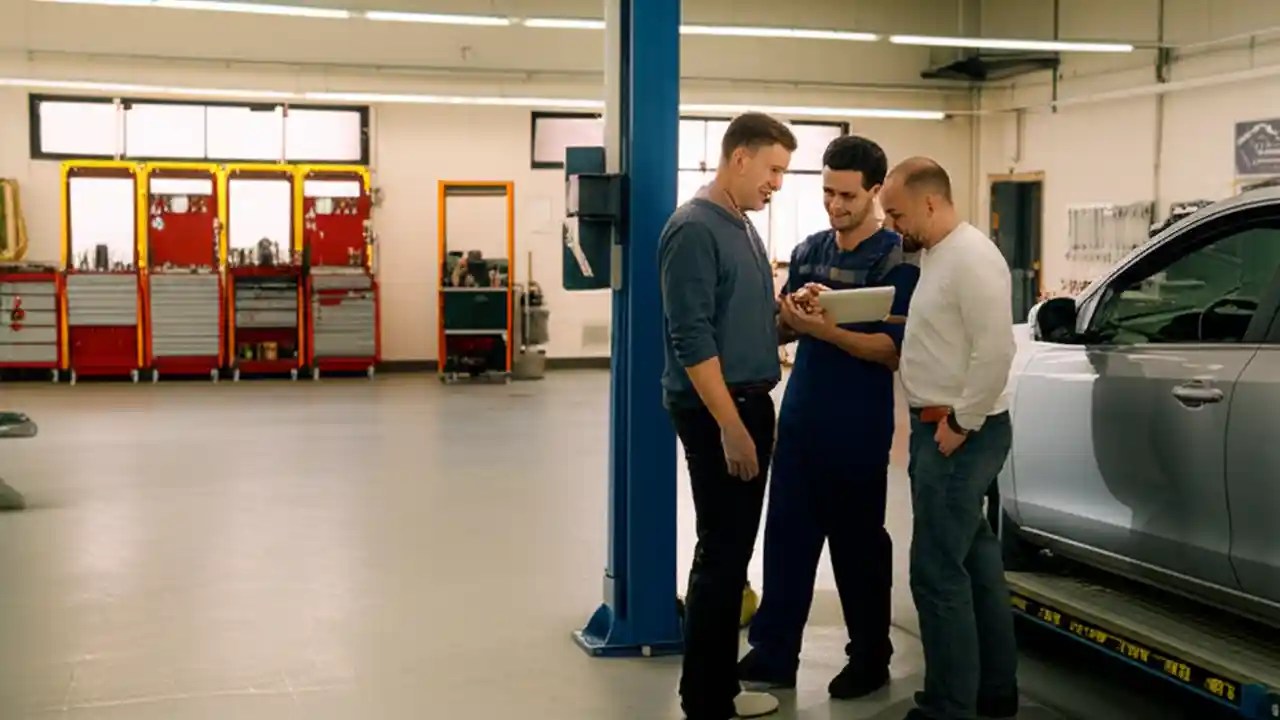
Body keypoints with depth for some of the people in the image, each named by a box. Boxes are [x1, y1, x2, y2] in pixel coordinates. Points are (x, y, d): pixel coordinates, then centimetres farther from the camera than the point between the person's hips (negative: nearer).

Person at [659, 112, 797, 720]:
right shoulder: (694, 229, -15)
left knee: (734, 550, 14)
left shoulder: (744, 227, 14)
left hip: (750, 402, 10)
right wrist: (730, 426, -22)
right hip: (715, 410, -10)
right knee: (722, 552, -5)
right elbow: (692, 338, -21)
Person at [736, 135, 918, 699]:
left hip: (858, 428, -5)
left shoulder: (896, 259, -8)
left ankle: (870, 657, 21)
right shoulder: (807, 251, 10)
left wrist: (826, 330, -25)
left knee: (858, 542, 6)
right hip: (800, 417, 5)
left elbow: (895, 351, -15)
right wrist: (791, 313, -8)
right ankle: (773, 654, 14)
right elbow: (781, 328, 15)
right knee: (786, 536, 6)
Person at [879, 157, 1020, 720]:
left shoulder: (971, 257, -17)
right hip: (939, 426, 10)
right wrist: (944, 422, 12)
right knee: (974, 562, 16)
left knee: (937, 571, -7)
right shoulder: (937, 254, 14)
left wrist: (959, 424, -18)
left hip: (959, 433, -10)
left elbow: (996, 352, -24)